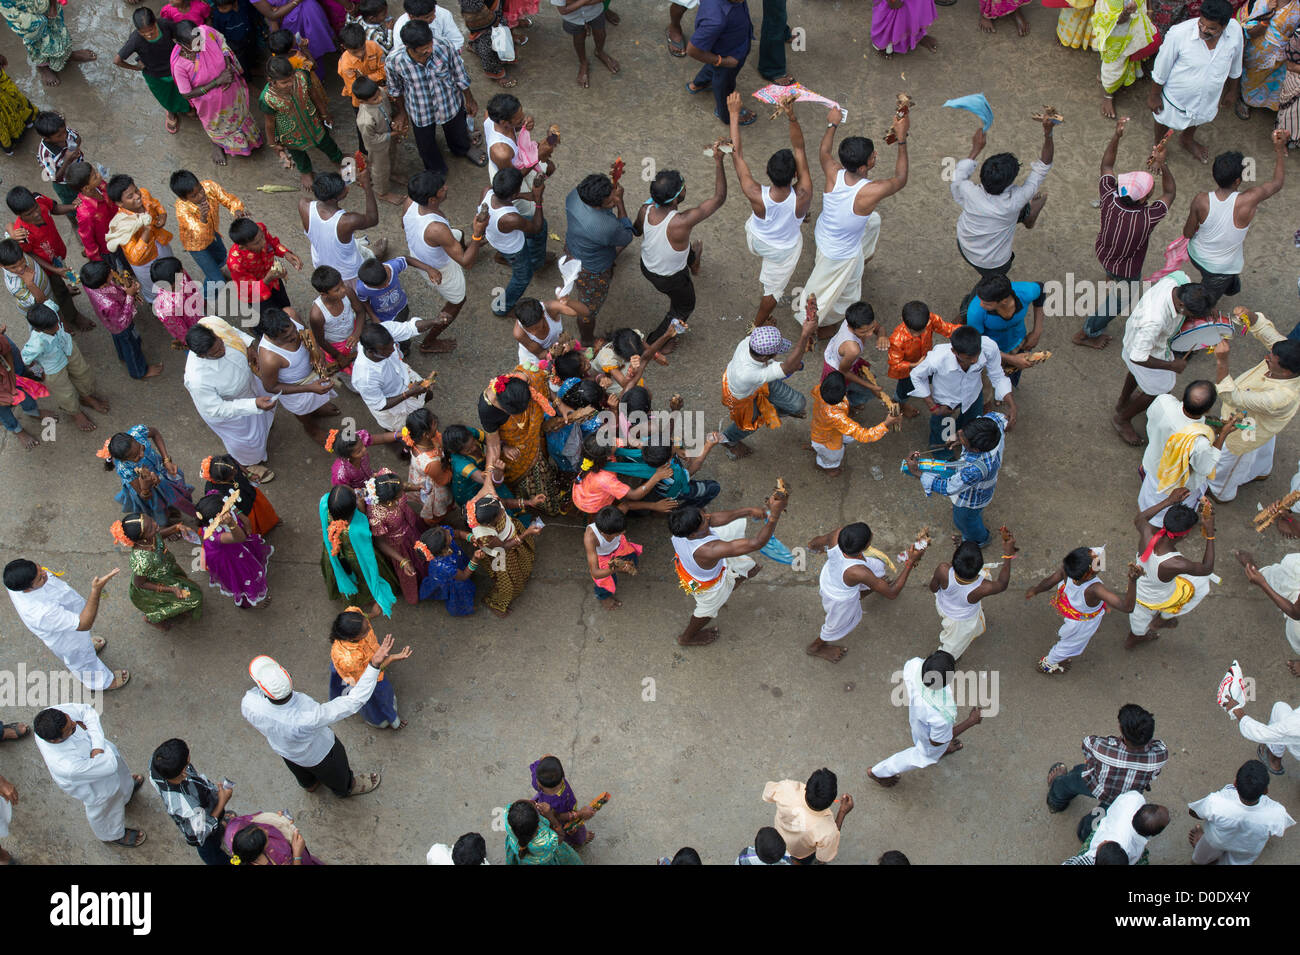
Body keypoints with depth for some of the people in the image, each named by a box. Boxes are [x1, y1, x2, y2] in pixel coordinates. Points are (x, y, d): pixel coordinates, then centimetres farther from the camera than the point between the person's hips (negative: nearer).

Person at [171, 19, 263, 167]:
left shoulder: (206, 32, -33)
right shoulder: (179, 65, -41)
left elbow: (222, 43, -9)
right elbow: (187, 94, -27)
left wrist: (229, 67, -24)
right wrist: (218, 81, -31)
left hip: (231, 88, 3)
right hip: (209, 98, -3)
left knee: (238, 113, 34)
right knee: (214, 123, 31)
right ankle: (217, 144, 68)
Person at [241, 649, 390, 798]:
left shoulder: (249, 704, -39)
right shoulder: (309, 717, -50)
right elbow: (353, 702, -46)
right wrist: (375, 664, -50)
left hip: (281, 748, 4)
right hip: (318, 753, -3)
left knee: (301, 769, 38)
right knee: (336, 771, 32)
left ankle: (310, 783, 70)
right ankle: (345, 787, 64)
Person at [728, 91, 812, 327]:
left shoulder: (756, 196, -42)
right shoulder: (803, 196, -42)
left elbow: (736, 154, -32)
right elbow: (799, 148, -36)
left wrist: (734, 114, -27)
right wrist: (792, 117, -48)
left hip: (756, 239, 1)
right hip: (784, 250, -1)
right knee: (774, 288, 27)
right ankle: (758, 324, 51)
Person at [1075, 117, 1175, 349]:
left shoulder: (1109, 199, -33)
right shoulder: (1146, 219, -43)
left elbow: (1106, 165, -15)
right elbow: (1170, 193, -24)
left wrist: (1116, 136, -24)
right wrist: (1162, 164, -35)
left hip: (1104, 253, 4)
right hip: (1126, 270, -4)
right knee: (1119, 300, 25)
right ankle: (1087, 334, 43)